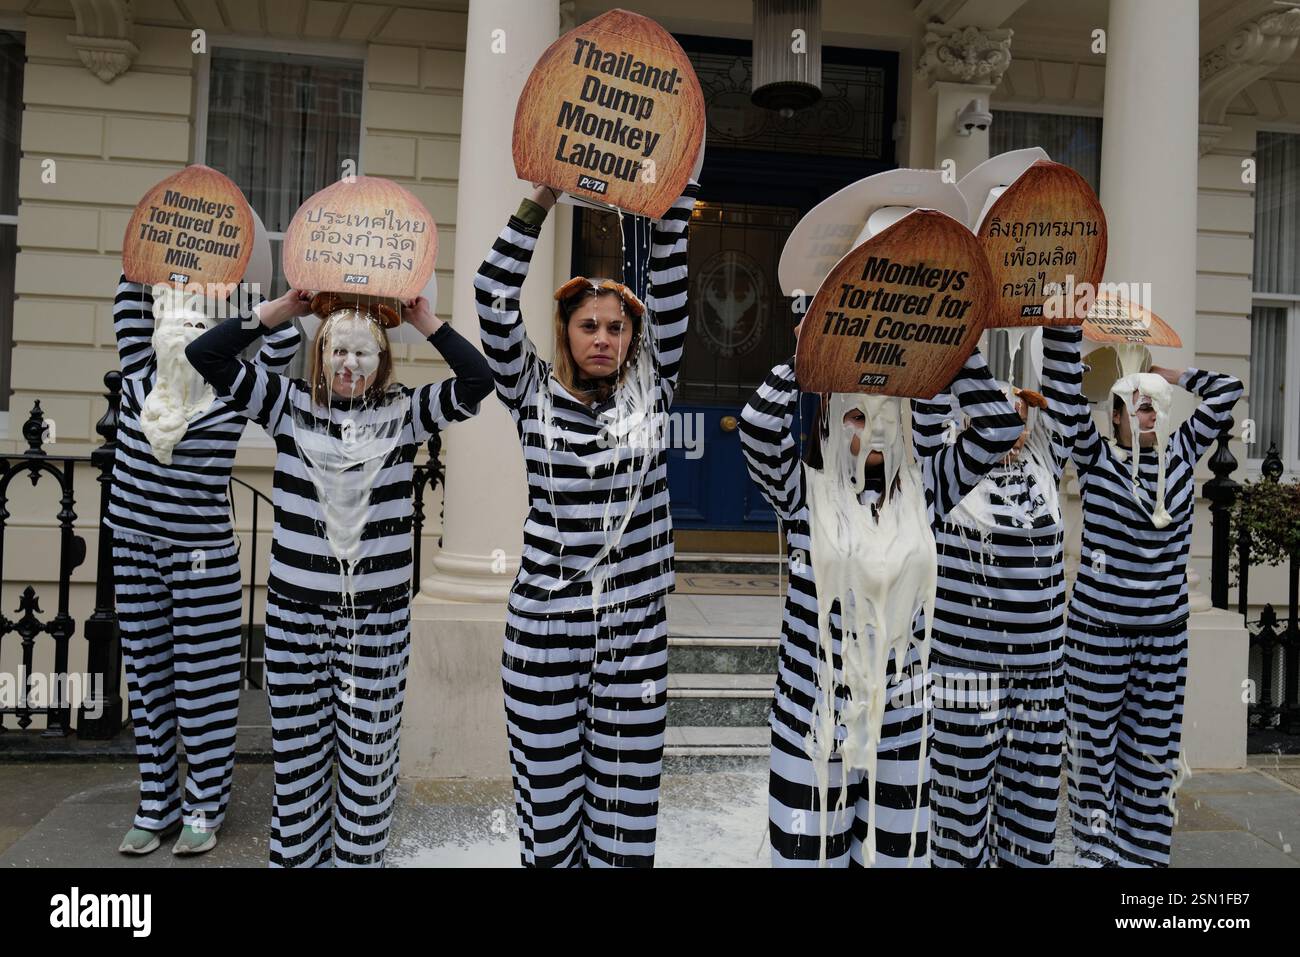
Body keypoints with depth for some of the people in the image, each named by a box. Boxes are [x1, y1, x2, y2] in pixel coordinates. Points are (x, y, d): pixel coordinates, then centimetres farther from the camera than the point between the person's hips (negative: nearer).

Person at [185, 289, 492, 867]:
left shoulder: (402, 413, 1)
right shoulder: (289, 404, 2)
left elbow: (477, 381, -10)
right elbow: (205, 356, -3)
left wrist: (426, 323, -10)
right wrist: (274, 313, -6)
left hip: (379, 610, 0)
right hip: (296, 607, 1)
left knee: (369, 749, 7)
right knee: (297, 746, 11)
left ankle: (360, 857, 24)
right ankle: (296, 857, 28)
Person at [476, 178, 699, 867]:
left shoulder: (649, 392, 5)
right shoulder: (533, 395, 1)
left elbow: (670, 297, -2)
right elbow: (494, 300, -7)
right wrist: (540, 203, -11)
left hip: (635, 635, 1)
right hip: (543, 631, -1)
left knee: (625, 812, 8)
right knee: (547, 803, 10)